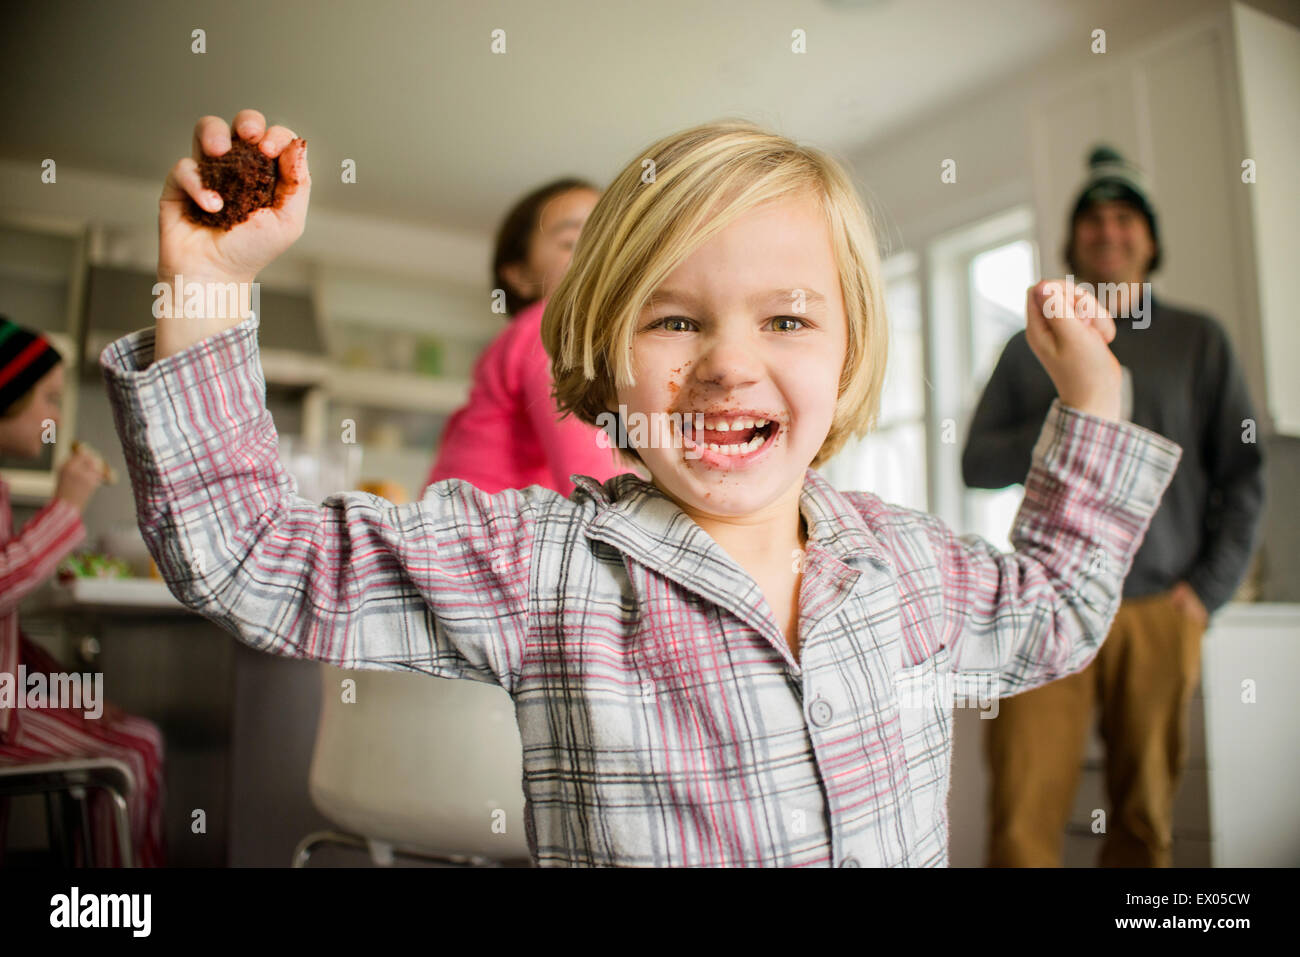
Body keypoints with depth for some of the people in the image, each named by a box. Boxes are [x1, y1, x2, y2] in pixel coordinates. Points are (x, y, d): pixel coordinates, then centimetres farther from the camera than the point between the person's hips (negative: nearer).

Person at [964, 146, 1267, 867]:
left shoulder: (1197, 341, 14)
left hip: (1161, 611, 1)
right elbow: (976, 463, 9)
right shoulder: (1031, 348, 15)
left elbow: (1243, 474, 11)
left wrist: (1210, 587, 1)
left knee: (1146, 820, 4)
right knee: (1023, 819, -8)